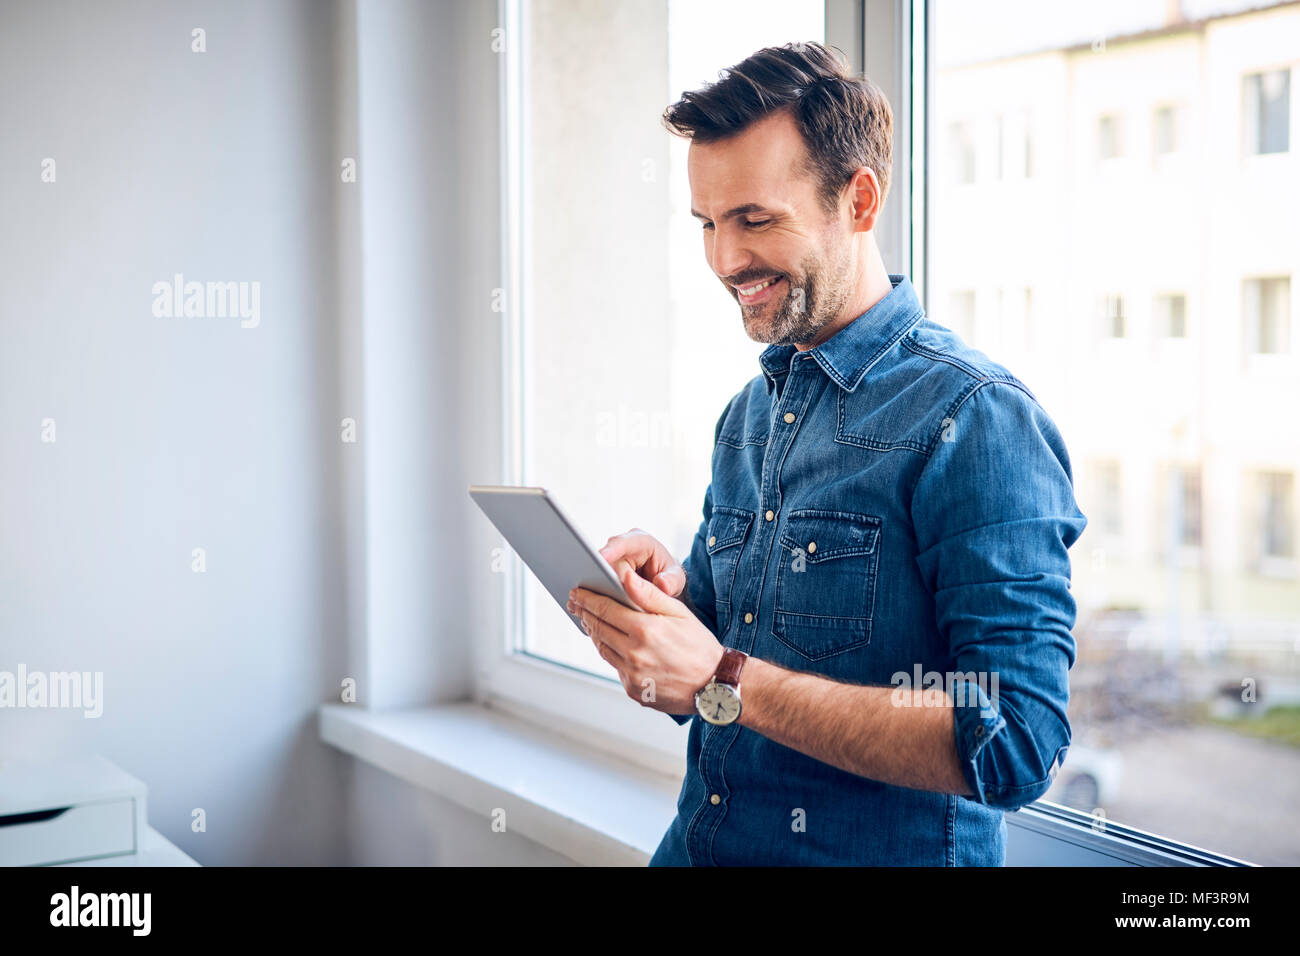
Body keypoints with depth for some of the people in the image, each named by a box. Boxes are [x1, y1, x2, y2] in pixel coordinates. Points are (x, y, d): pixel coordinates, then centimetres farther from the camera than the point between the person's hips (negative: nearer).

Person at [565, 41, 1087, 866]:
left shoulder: (975, 419, -13)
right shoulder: (748, 415, 11)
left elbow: (1018, 746, -20)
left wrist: (722, 680, -19)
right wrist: (670, 595, -4)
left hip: (880, 852, -6)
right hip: (697, 845, 6)